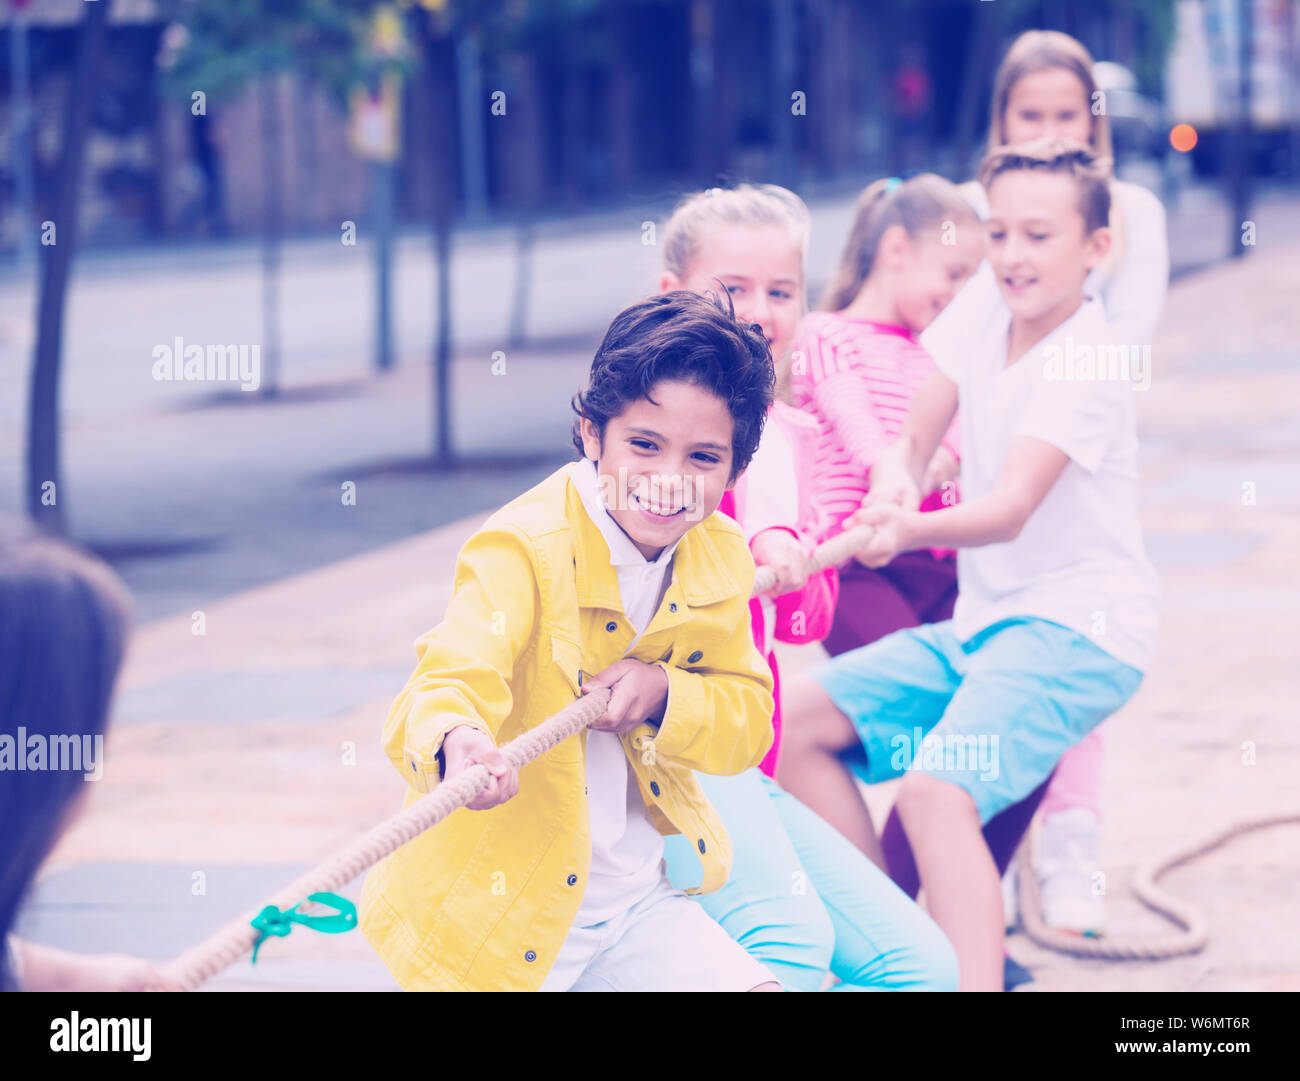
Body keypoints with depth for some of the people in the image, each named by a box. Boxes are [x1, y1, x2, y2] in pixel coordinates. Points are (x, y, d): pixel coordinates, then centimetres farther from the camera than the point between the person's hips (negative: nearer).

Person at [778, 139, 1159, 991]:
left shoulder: (1085, 366, -16)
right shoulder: (987, 331, 8)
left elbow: (1012, 508, -26)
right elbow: (913, 444, 12)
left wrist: (912, 531, -45)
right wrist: (893, 484, -13)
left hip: (1078, 631, -9)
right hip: (982, 622, 9)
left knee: (936, 792, -30)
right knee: (797, 717, 3)